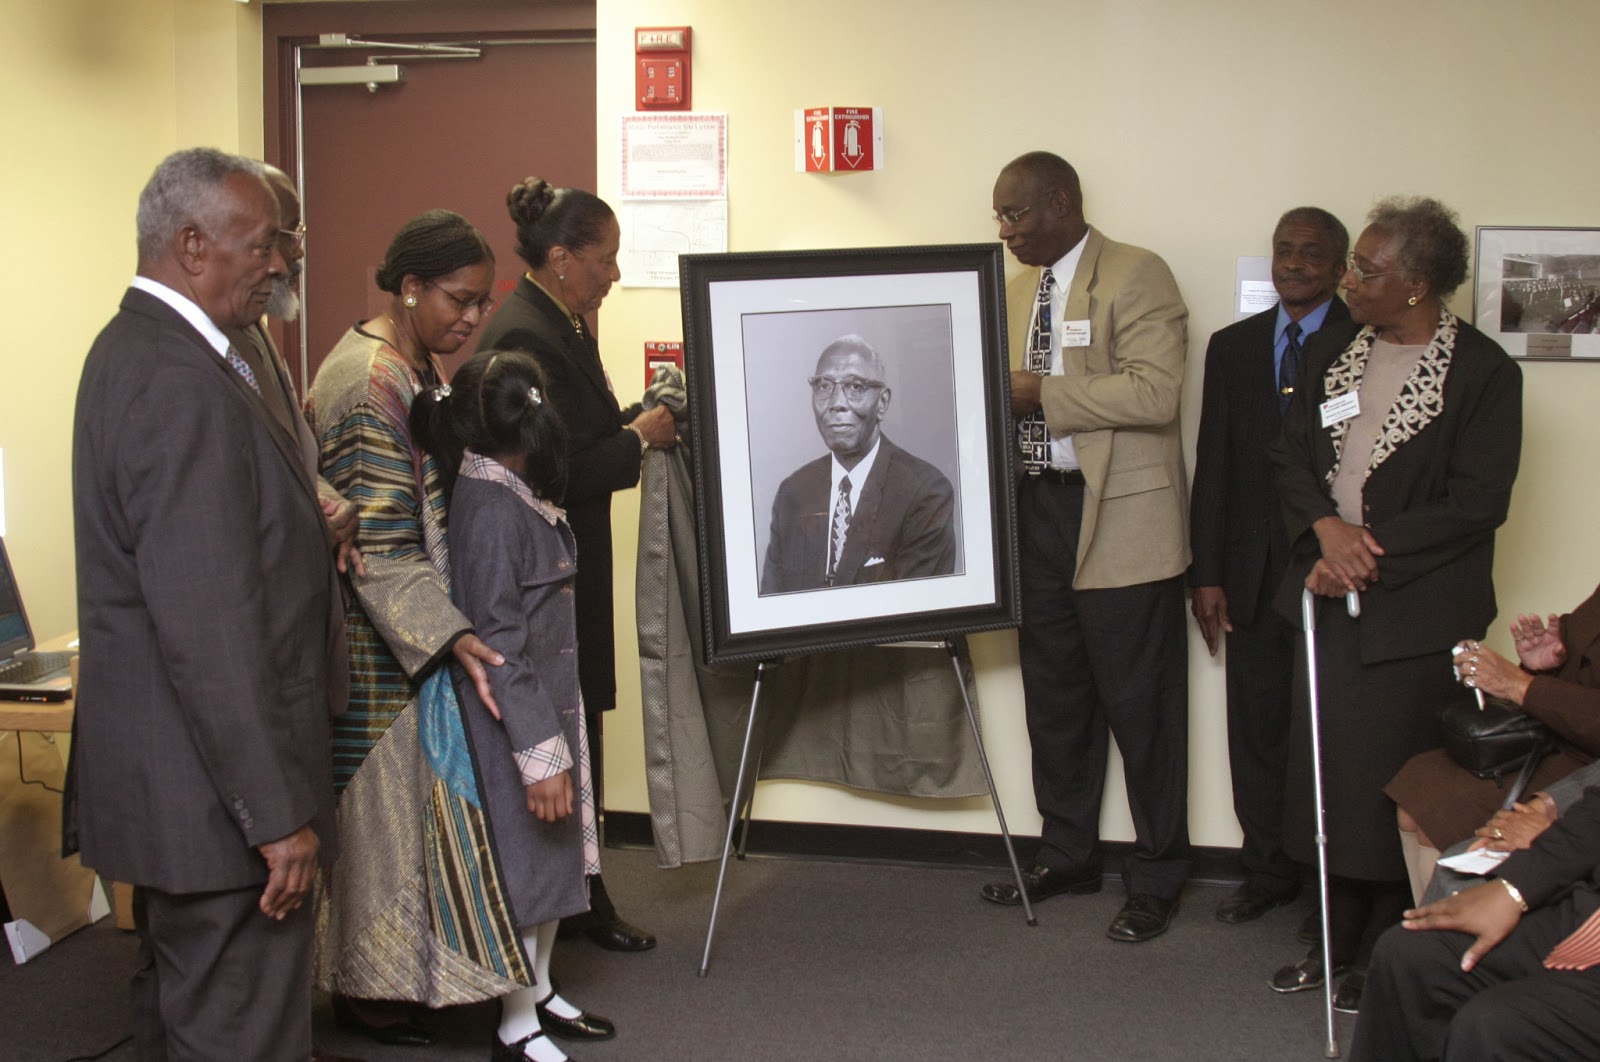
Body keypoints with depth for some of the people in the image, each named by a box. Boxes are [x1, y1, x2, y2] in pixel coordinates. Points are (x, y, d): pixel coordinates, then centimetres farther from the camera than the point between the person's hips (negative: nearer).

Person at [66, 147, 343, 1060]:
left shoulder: (136, 348, 11)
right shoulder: (183, 385, -22)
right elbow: (209, 627, -25)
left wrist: (302, 529, 6)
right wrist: (277, 814, -22)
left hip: (163, 775, 11)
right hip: (217, 800, -11)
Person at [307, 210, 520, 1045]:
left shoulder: (412, 365, 8)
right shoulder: (369, 387, -22)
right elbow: (375, 552, -25)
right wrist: (450, 636, -31)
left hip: (415, 627, 9)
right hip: (380, 643, -9)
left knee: (405, 793, 16)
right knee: (387, 797, 3)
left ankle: (382, 968, 28)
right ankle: (367, 986, 18)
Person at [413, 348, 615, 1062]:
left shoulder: (515, 494, 5)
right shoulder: (491, 508, -23)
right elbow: (499, 645, -23)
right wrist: (541, 756, -21)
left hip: (549, 702, 9)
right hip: (517, 716, -9)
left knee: (552, 858, 19)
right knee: (525, 863, 4)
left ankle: (539, 995, 35)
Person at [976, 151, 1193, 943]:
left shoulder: (1136, 277, -9)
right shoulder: (1020, 287, 14)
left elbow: (1153, 393, -21)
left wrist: (1040, 395, -21)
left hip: (1120, 519, -7)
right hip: (1038, 509, 8)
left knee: (1138, 700, 1)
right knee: (1053, 694, 15)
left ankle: (1157, 877, 14)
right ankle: (1066, 854, 30)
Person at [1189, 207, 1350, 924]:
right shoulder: (1233, 347, 11)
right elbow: (1213, 465, 9)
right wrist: (1206, 574, 4)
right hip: (1254, 572, 4)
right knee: (1256, 728, 9)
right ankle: (1268, 871, 24)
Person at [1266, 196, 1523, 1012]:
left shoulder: (1483, 372, -9)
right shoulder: (1330, 350, 8)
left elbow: (1476, 504, -13)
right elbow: (1289, 454, 8)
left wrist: (1369, 552, -16)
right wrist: (1326, 527, -11)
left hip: (1415, 612, -5)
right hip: (1328, 595, 5)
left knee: (1394, 783, 1)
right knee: (1325, 769, 9)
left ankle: (1385, 954, 16)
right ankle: (1339, 938, 23)